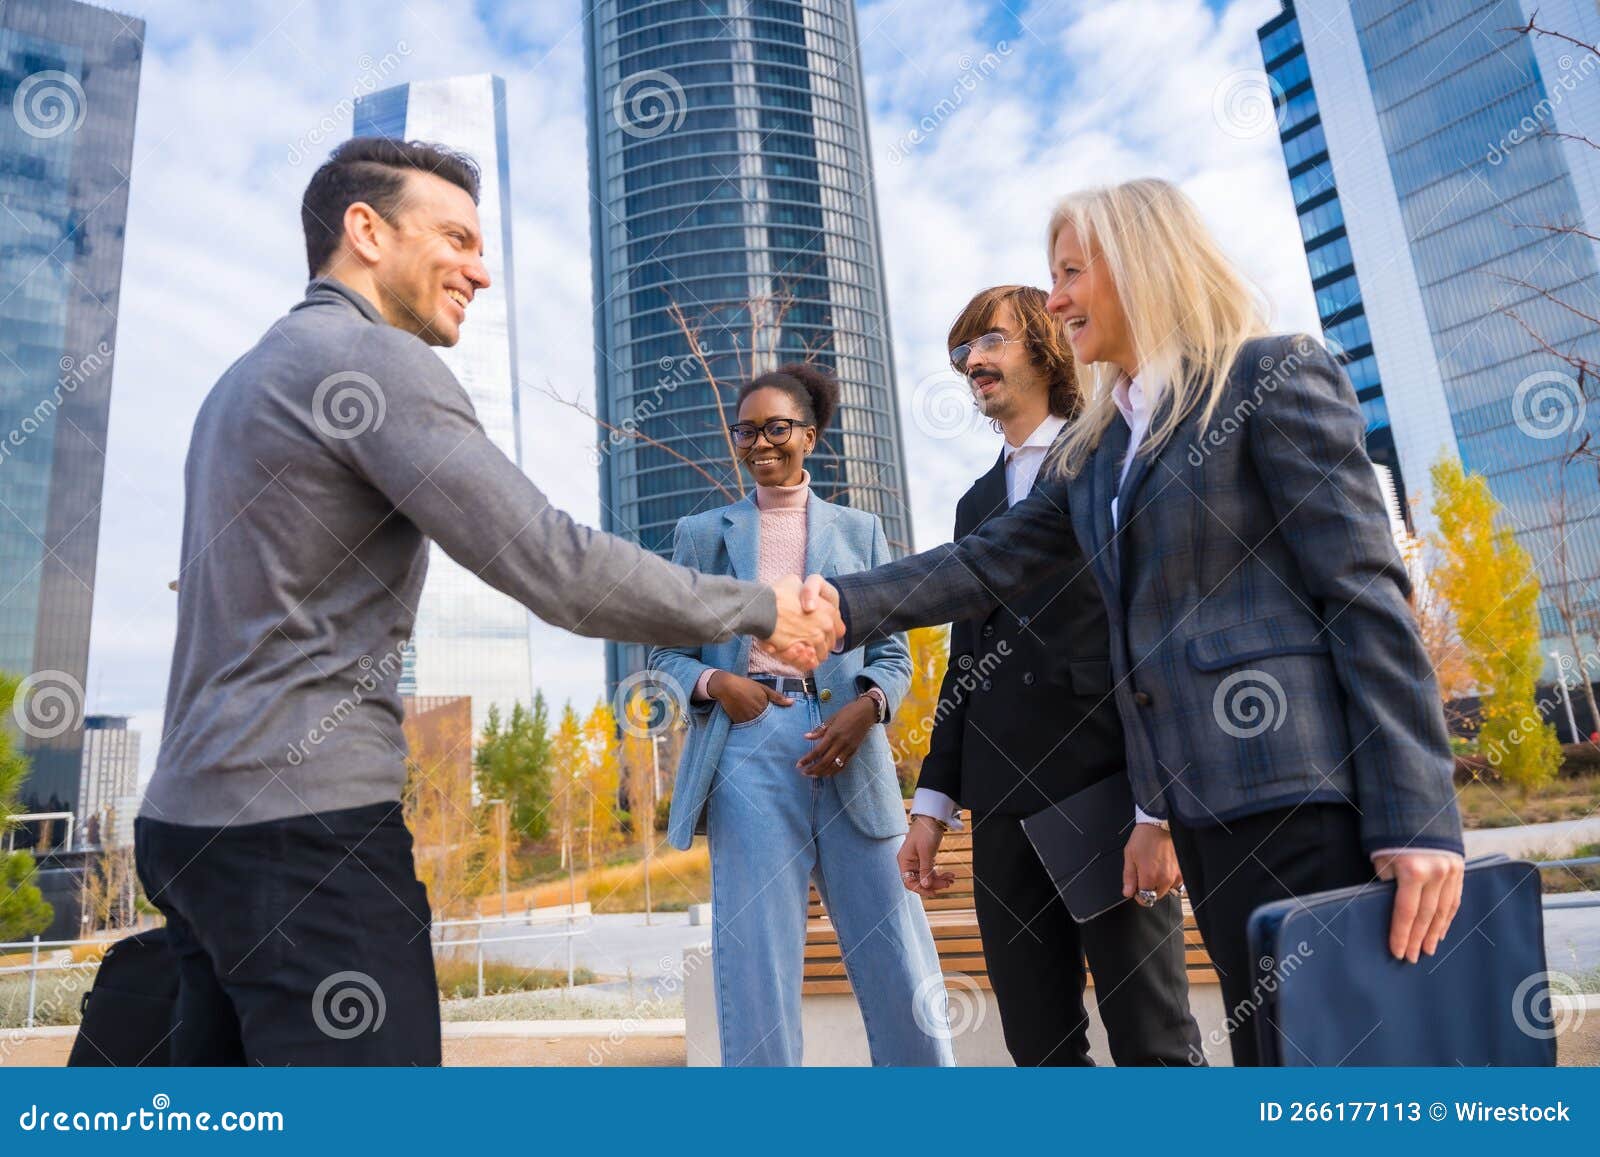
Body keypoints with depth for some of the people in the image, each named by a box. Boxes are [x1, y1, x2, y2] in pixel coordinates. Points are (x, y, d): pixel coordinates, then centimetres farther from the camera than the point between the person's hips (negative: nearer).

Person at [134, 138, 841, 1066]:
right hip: (305, 825, -10)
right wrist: (759, 608, -9)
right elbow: (558, 568, -20)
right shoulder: (372, 356, -12)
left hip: (197, 818, 10)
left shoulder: (253, 373, 18)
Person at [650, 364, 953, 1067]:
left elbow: (892, 652, 11)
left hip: (846, 748, 1)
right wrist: (714, 682, -9)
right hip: (748, 748, 0)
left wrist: (867, 706, -10)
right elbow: (667, 652, 12)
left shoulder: (859, 530, 15)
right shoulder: (702, 534, 14)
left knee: (899, 963, 2)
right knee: (757, 962, 3)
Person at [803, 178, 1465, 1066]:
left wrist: (1418, 817, -15)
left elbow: (1367, 595, -11)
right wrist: (847, 605, -1)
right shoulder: (1093, 445, 16)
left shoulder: (1275, 376, -5)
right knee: (1263, 1038, 14)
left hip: (1292, 780, -6)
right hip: (1198, 792, 7)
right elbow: (990, 563, 13)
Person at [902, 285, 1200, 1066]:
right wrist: (933, 803, 11)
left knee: (1152, 1042, 1)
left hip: (1110, 792, -5)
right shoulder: (976, 502, 19)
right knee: (1039, 1047, 10)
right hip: (1003, 804, 6)